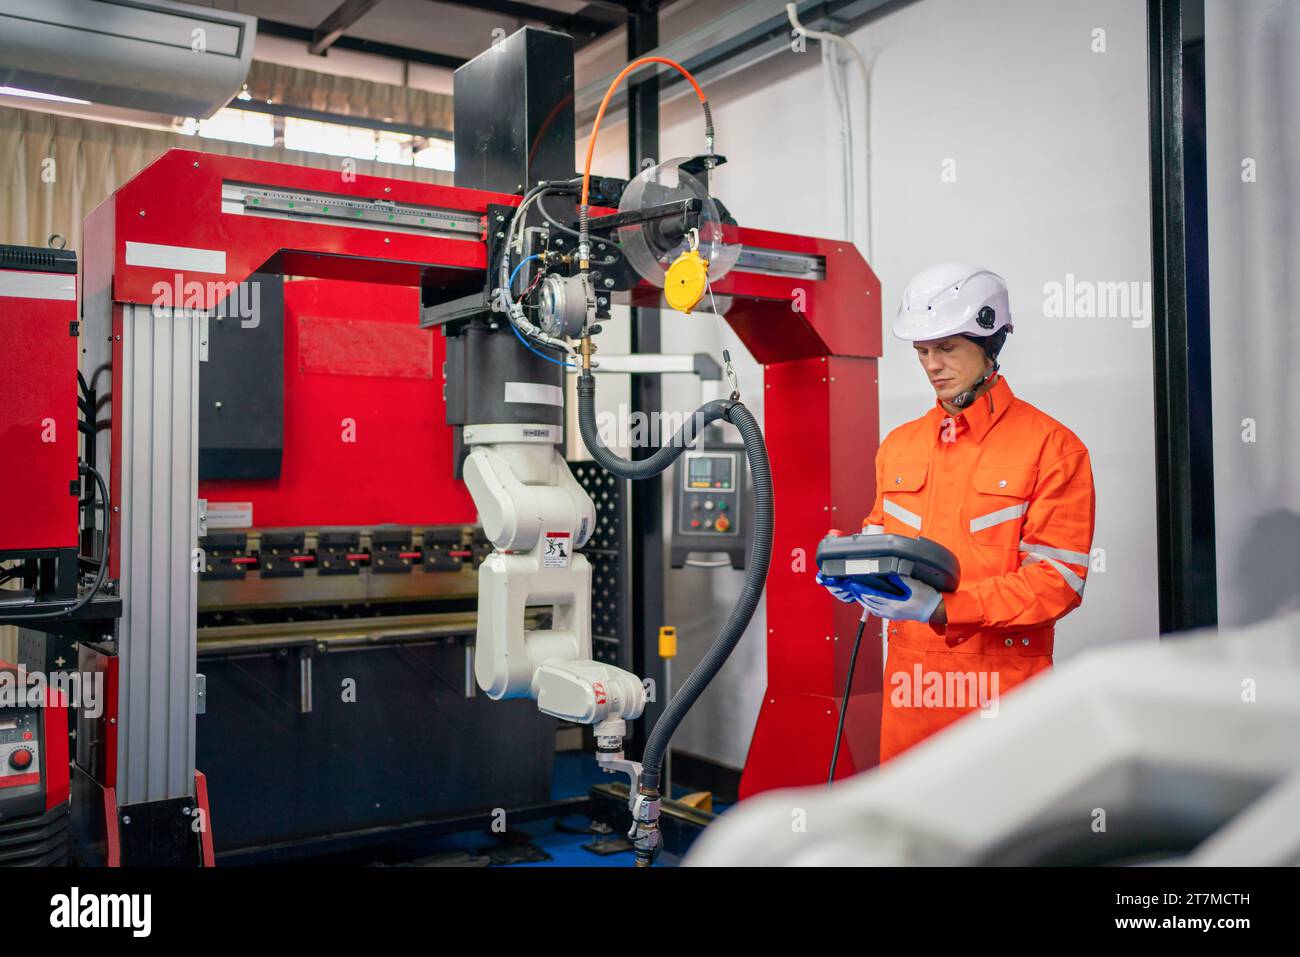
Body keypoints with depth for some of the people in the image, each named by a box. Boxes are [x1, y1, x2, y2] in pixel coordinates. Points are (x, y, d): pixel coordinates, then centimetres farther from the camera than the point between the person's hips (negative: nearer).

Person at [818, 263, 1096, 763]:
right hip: (909, 684, 5)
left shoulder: (1051, 446, -4)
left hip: (1002, 691, -4)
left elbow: (1059, 578, -11)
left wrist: (943, 608, -21)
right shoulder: (898, 445, 13)